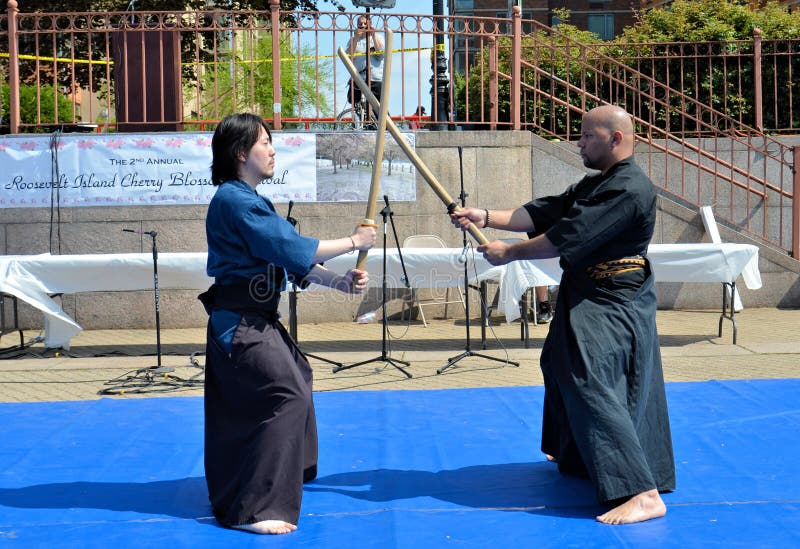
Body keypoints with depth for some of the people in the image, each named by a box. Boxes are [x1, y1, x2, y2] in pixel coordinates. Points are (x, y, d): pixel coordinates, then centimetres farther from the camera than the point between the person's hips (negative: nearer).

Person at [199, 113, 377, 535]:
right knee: (287, 395, -16)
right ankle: (251, 508, -13)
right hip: (241, 323, -11)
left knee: (296, 376, 25)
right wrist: (353, 242, -11)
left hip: (252, 319, 11)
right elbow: (292, 248, -22)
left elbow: (293, 261, 11)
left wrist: (340, 282, 0)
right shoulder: (234, 200, -17)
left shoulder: (250, 200, 15)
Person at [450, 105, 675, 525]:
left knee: (593, 386, -20)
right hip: (587, 296, 11)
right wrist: (486, 217, -2)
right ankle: (572, 454, 49)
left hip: (613, 304, -11)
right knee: (562, 369, 25)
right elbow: (541, 213, 9)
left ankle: (643, 494, -22)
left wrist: (510, 252, -13)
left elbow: (568, 237, -22)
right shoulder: (594, 184, 15)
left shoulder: (630, 189, -20)